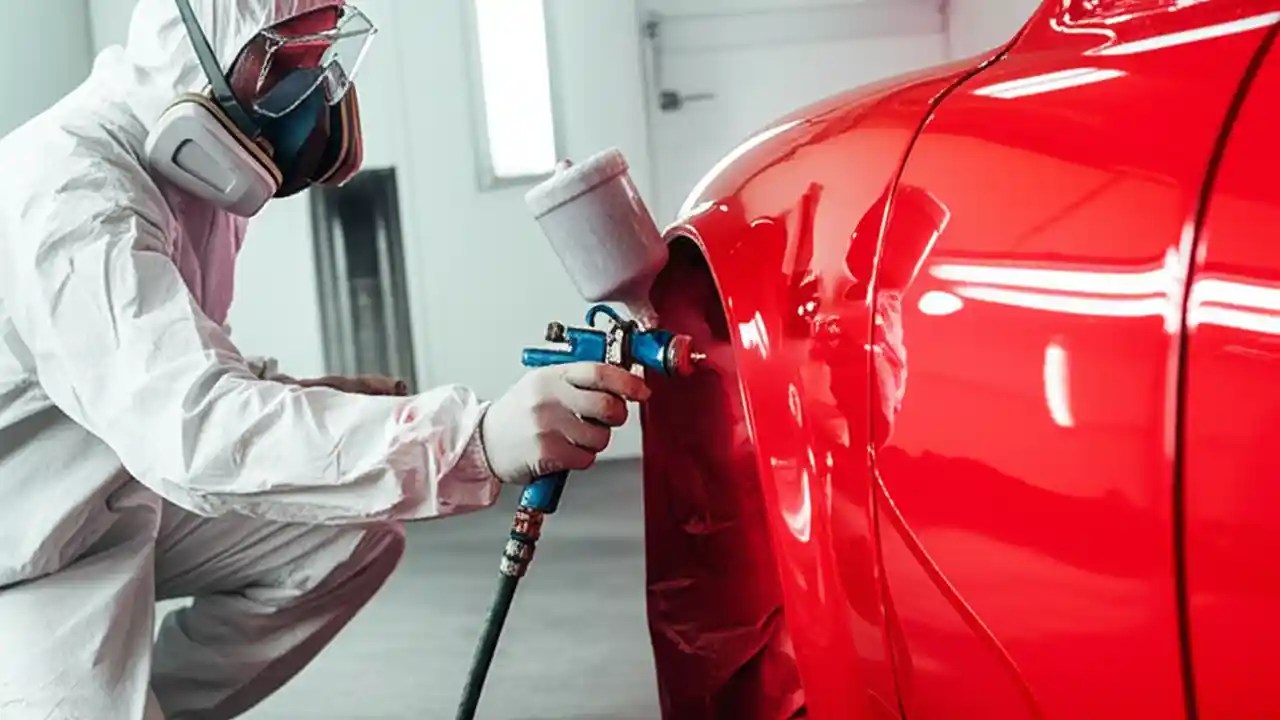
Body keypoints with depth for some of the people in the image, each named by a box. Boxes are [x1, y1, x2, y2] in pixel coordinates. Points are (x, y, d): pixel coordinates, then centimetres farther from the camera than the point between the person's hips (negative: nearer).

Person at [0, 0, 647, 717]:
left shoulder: (187, 172, 0)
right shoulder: (69, 190, -29)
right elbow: (192, 425, -43)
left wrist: (315, 396, -5)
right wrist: (476, 439, -51)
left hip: (126, 496, 9)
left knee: (358, 539, 6)